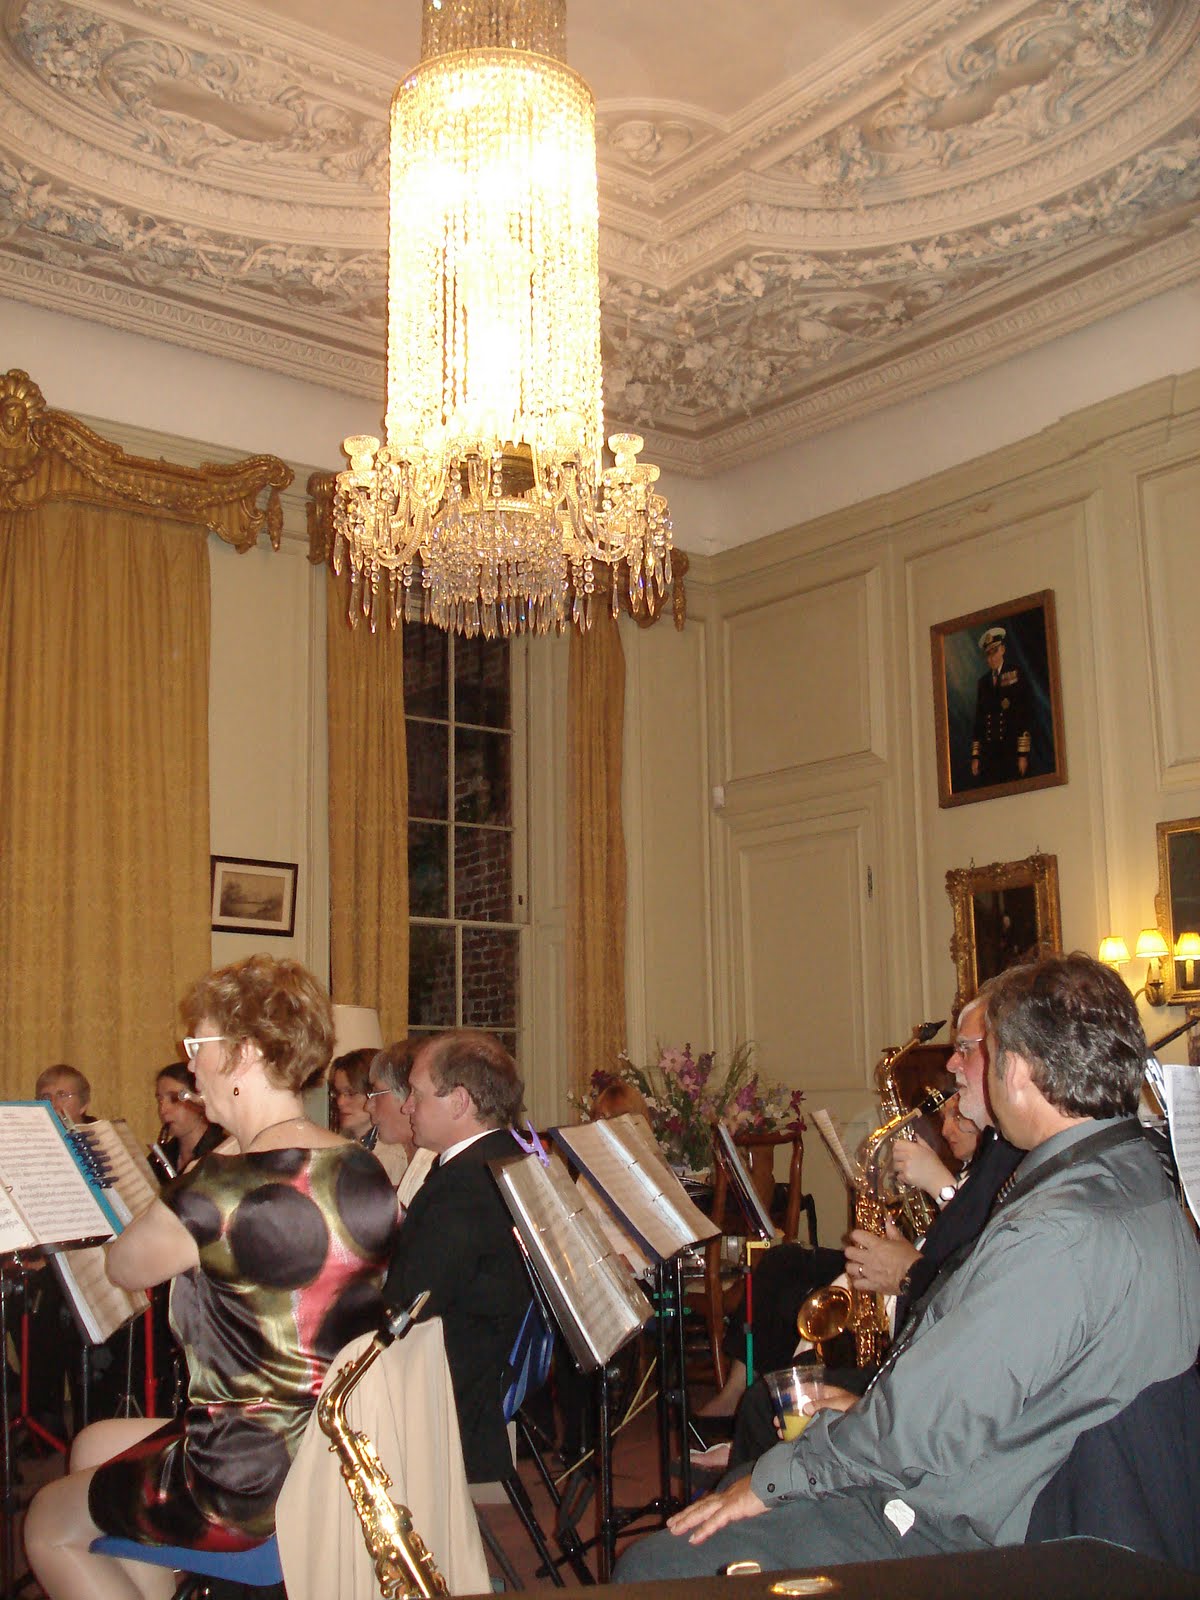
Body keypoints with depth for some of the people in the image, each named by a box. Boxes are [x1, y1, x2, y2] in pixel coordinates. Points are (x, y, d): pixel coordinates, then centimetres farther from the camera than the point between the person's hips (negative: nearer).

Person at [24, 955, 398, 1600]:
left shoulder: (220, 1187, -26)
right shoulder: (367, 1171, -4)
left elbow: (124, 1267, -7)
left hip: (250, 1489, -8)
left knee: (49, 1524, 19)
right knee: (95, 1444, 27)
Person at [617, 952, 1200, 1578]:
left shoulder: (1060, 1238, -27)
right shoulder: (1143, 1186, 6)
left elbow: (919, 1429, -26)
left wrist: (771, 1479, -12)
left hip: (956, 1544, -10)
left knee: (651, 1567, -8)